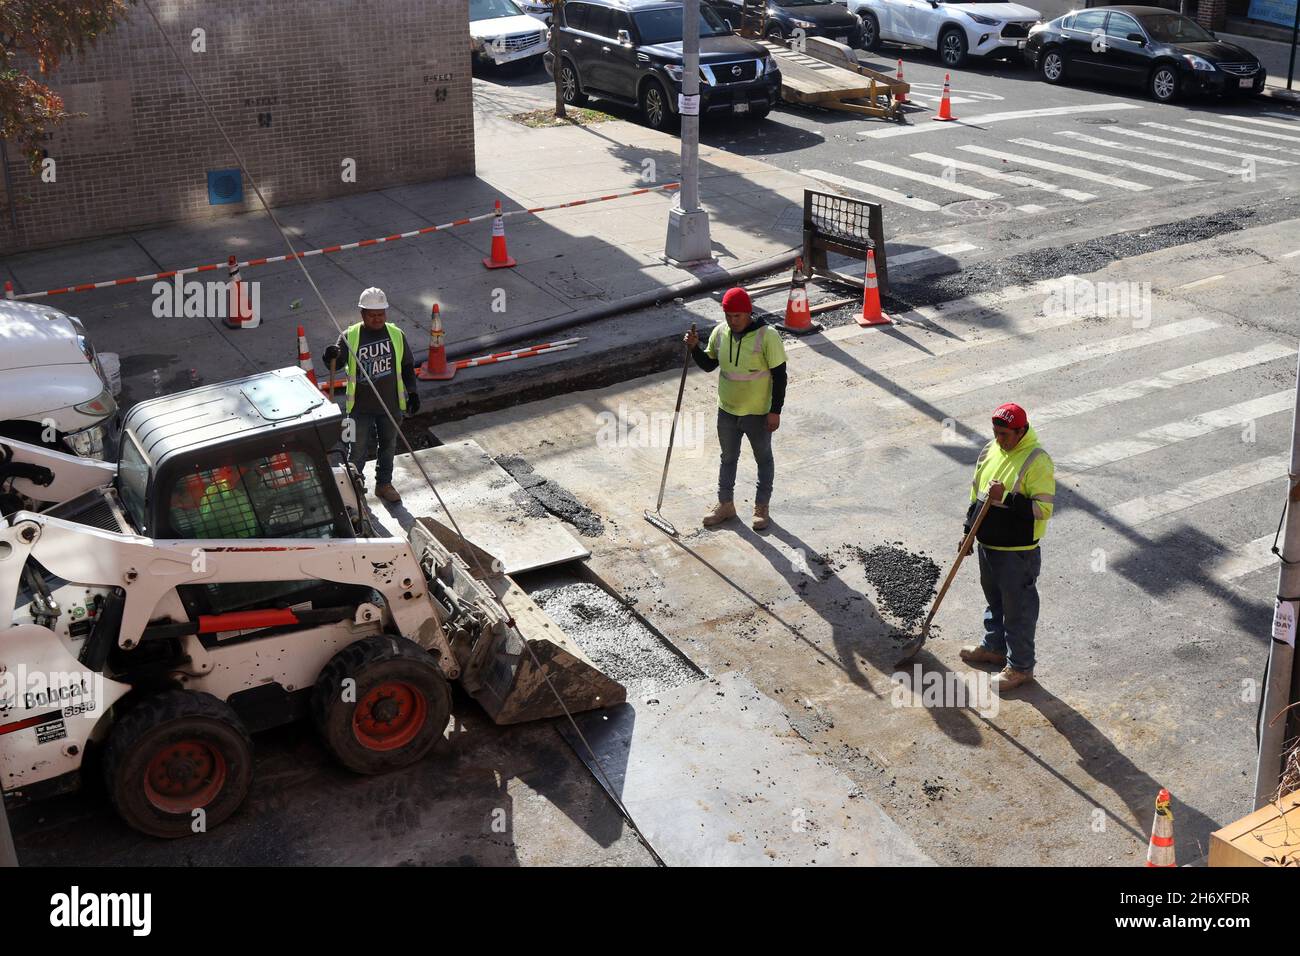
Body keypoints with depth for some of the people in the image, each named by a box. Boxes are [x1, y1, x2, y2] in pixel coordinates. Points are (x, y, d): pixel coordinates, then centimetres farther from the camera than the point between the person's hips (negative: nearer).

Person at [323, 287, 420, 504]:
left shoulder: (396, 335, 0)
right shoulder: (350, 337, -9)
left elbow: (407, 366, 9)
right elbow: (336, 364, -13)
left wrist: (412, 392, 5)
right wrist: (331, 357, -36)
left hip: (391, 404, 3)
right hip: (360, 406, -3)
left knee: (388, 445, 18)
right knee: (358, 448, 2)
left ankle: (384, 484, 36)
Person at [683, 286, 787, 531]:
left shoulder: (767, 336, -20)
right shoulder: (720, 332, -5)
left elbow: (779, 375, -15)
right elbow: (708, 364, 8)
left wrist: (775, 411, -15)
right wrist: (695, 348, -12)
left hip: (758, 414, -5)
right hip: (727, 411, 5)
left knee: (764, 459, 14)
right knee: (728, 458, 19)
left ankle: (762, 507, 30)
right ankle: (725, 504, 35)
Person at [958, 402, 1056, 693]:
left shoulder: (1037, 461, -20)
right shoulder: (990, 451, 4)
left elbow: (1043, 508, -24)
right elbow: (976, 494, 15)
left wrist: (1006, 497, -30)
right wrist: (968, 531, 17)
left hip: (1018, 552, -8)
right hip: (988, 544, 8)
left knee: (1018, 609, 5)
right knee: (994, 599, 25)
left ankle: (1020, 667, 18)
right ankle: (994, 647, 44)